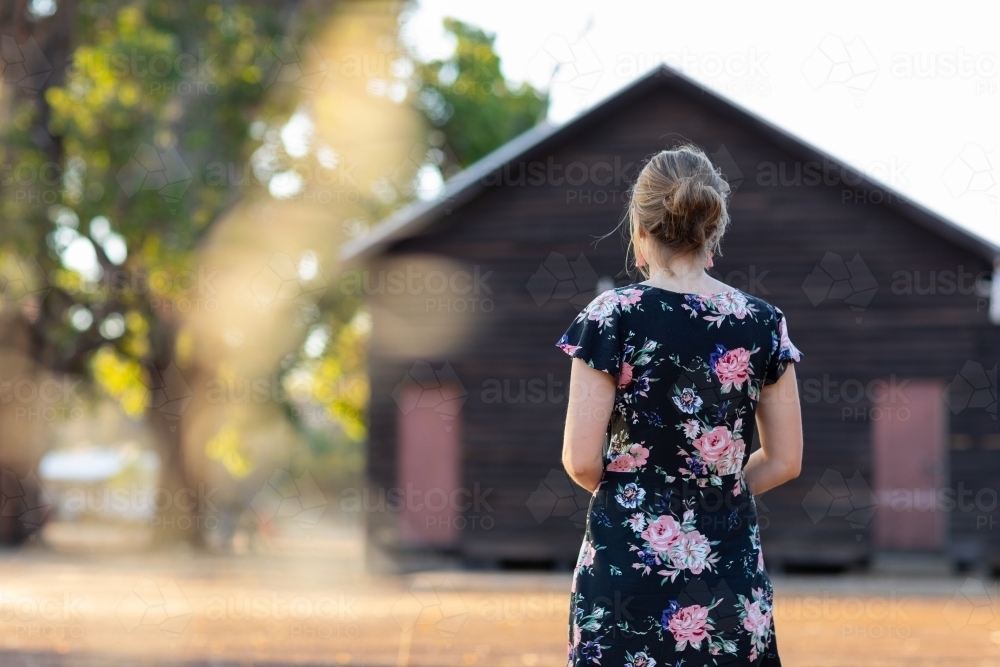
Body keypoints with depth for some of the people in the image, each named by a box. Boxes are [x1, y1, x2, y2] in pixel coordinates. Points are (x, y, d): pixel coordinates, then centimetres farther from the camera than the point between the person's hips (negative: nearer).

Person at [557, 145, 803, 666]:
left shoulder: (612, 317, -7)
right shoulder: (763, 324, 2)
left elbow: (581, 460, -8)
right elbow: (784, 461, 6)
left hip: (627, 563, -3)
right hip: (731, 569, 3)